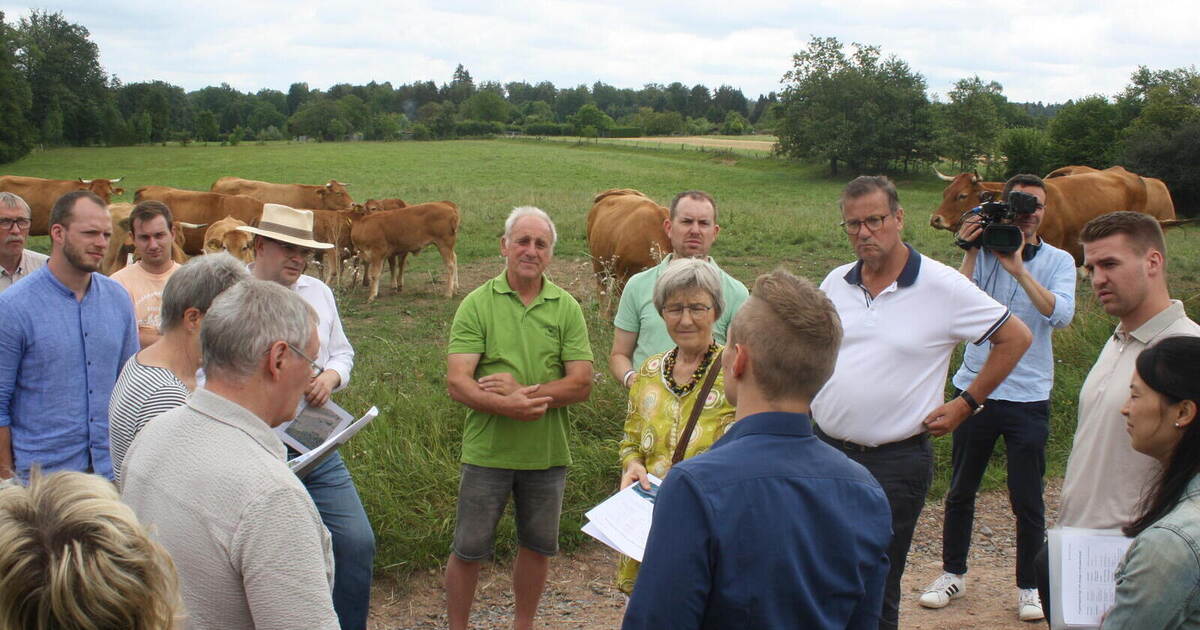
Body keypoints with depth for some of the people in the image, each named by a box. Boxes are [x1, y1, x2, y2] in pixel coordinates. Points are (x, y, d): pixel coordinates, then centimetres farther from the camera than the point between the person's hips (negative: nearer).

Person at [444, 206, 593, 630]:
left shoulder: (566, 308, 1)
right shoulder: (477, 304, -4)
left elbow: (581, 383, -6)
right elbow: (457, 383, -13)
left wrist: (523, 391, -19)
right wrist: (506, 405, -29)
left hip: (548, 454, 2)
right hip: (487, 452, -2)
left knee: (537, 546, 16)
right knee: (469, 550, 7)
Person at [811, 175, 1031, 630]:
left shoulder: (942, 286, -9)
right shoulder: (835, 283, 5)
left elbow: (1015, 338, -1)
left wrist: (965, 404, -2)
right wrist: (809, 394, 10)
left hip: (896, 461, -4)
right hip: (825, 448, 4)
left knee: (876, 591, 5)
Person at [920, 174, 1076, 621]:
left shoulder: (1058, 261, 2)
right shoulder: (984, 253, 1)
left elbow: (1061, 314, -17)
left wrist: (1017, 267, -21)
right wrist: (971, 253, -17)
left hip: (1029, 396, -1)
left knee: (1027, 499, 5)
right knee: (961, 490, 12)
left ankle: (1029, 586, 22)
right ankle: (953, 574, 28)